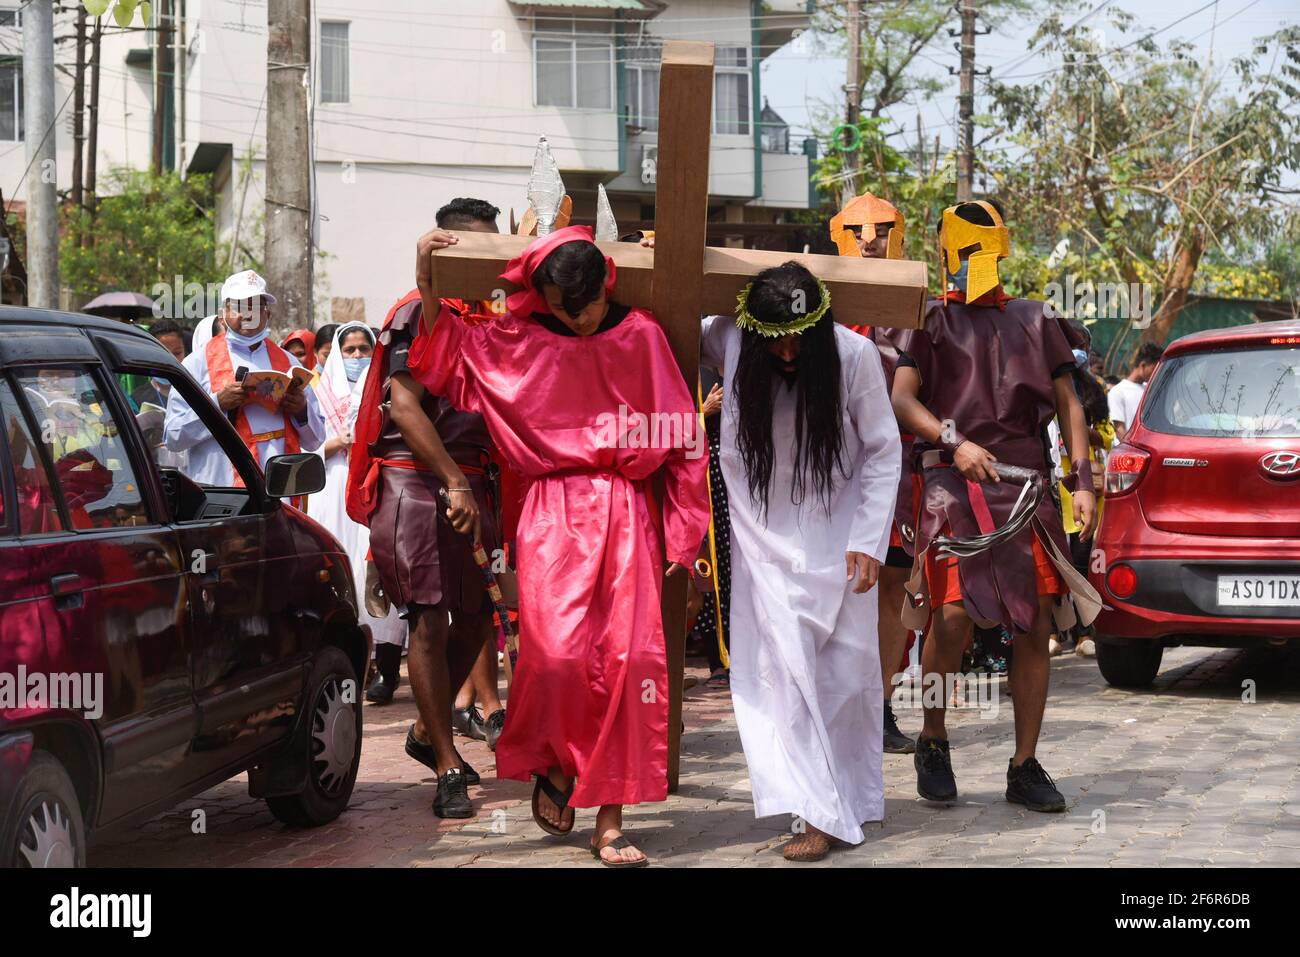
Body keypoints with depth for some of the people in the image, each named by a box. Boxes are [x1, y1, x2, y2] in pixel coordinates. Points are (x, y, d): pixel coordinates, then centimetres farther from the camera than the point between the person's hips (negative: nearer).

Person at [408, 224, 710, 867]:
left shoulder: (641, 336, 5)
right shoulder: (521, 342, 6)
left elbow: (680, 438, 7)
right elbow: (448, 355, 16)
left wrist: (682, 533, 6)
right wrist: (427, 281, 3)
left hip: (627, 516, 0)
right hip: (554, 514, 0)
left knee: (629, 658, -7)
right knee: (558, 651, -15)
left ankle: (610, 822, -2)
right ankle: (554, 766, 15)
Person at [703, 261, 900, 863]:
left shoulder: (855, 355, -16)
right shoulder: (728, 343, -12)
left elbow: (882, 453, -7)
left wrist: (869, 543, -11)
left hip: (838, 536, 0)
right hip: (766, 537, 0)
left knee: (848, 667, 4)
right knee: (781, 664, -12)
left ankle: (854, 800, 23)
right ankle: (819, 815, -14)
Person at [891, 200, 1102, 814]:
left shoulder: (1035, 321, 20)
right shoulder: (930, 320, 11)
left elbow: (1067, 403, 19)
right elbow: (903, 399, -1)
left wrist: (1083, 481, 7)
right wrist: (955, 442, -18)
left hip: (1027, 484, 3)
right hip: (953, 480, -3)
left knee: (1036, 626, -2)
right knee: (952, 615, -16)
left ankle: (1025, 767, 8)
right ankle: (933, 743, 6)